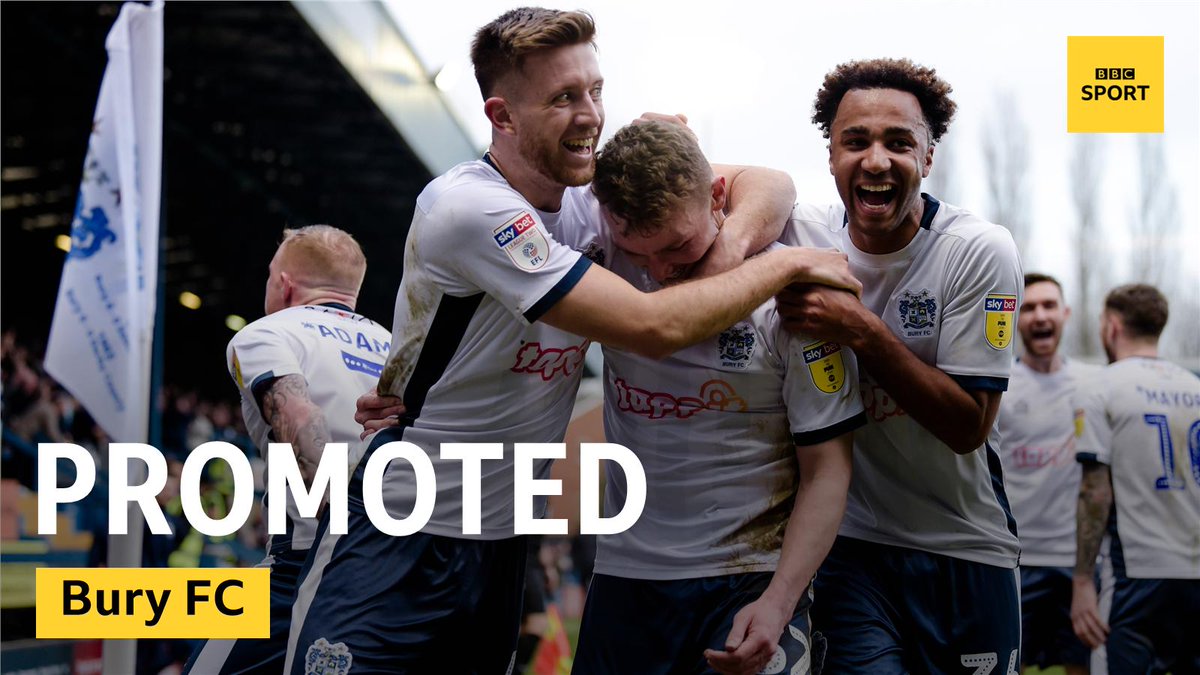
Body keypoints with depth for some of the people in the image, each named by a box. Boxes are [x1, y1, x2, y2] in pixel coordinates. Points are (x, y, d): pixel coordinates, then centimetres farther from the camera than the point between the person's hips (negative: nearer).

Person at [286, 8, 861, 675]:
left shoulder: (589, 194, 1)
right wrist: (787, 264, -14)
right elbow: (652, 326, -25)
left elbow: (769, 187, 5)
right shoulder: (469, 205, -21)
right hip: (399, 542, -7)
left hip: (501, 542, 7)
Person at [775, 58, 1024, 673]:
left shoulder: (979, 252, -13)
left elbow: (968, 426, -16)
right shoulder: (801, 235, -5)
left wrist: (862, 332, -27)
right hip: (849, 545, 1)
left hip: (965, 551, 0)